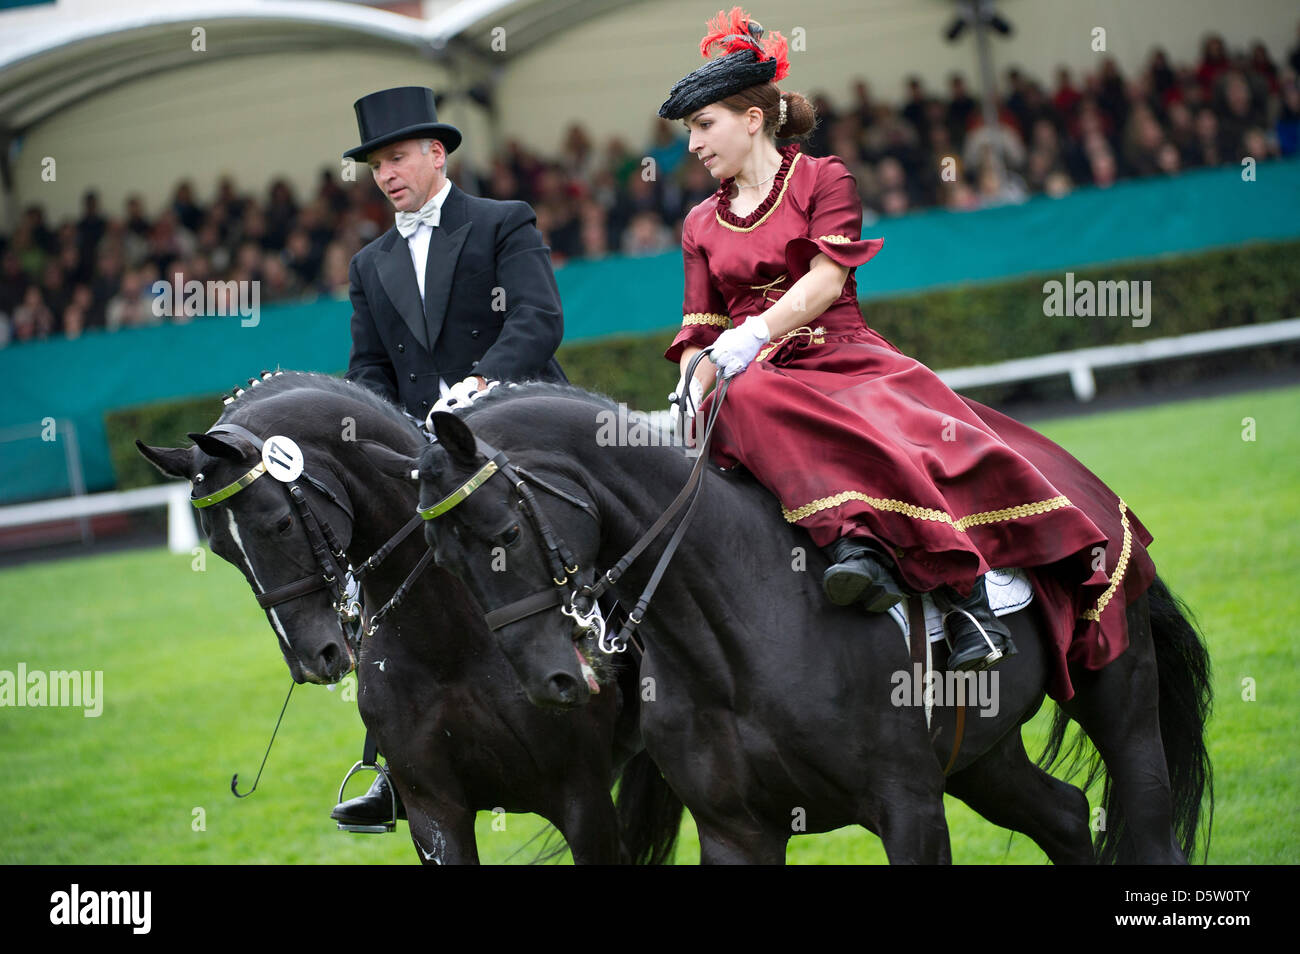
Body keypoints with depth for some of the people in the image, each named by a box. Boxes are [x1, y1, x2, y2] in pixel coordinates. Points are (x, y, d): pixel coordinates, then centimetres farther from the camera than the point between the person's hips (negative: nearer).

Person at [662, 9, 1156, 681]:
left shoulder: (823, 179, 11)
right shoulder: (702, 226, 23)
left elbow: (827, 278, -4)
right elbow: (701, 328, 17)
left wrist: (755, 334, -18)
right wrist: (690, 394, -5)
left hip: (846, 359, -1)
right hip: (761, 382, 1)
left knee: (927, 437, -33)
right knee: (754, 411, -38)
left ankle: (968, 600, -42)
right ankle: (855, 541, -57)